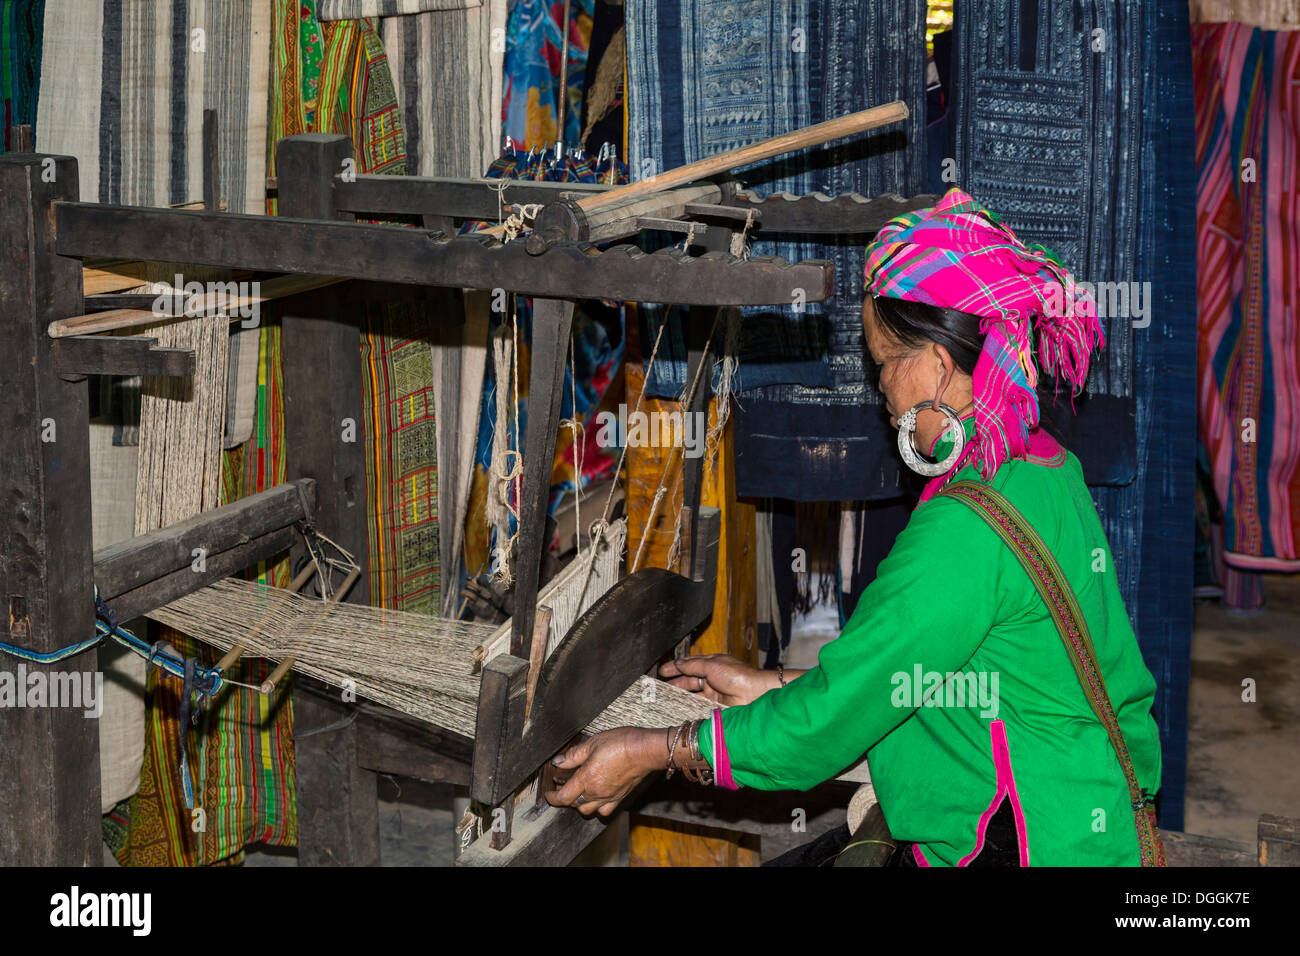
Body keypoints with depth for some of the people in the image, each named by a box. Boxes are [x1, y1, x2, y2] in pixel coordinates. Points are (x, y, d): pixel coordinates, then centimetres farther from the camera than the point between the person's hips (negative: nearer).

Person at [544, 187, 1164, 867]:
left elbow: (834, 713, -17)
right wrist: (771, 685, 16)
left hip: (1034, 847, -9)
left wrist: (657, 752, -8)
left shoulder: (966, 530, -23)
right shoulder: (1052, 473, 6)